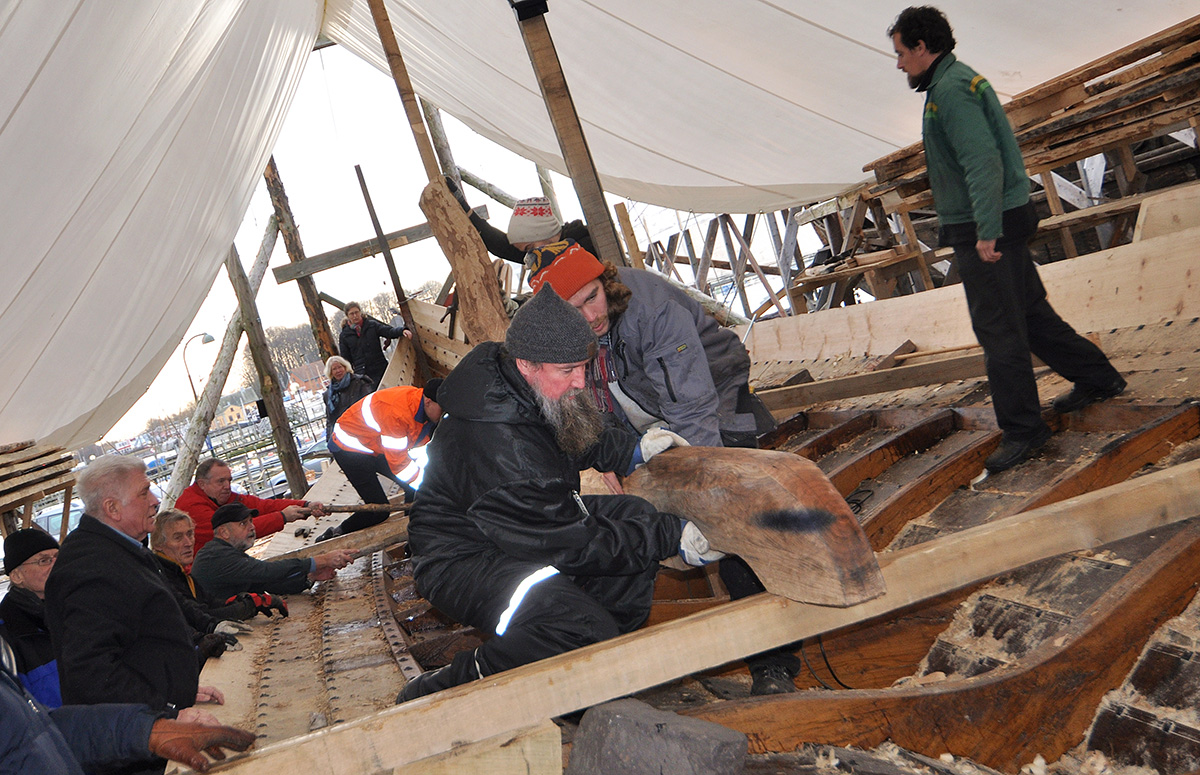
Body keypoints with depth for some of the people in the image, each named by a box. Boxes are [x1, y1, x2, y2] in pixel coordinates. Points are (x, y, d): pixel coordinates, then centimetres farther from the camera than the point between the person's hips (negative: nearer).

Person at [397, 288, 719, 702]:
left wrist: (631, 449, 4)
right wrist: (672, 536, -21)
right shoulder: (497, 448, -35)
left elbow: (576, 439, 20)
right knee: (585, 629, -30)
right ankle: (435, 694, -16)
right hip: (464, 558, -10)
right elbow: (575, 542, -26)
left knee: (634, 514, 0)